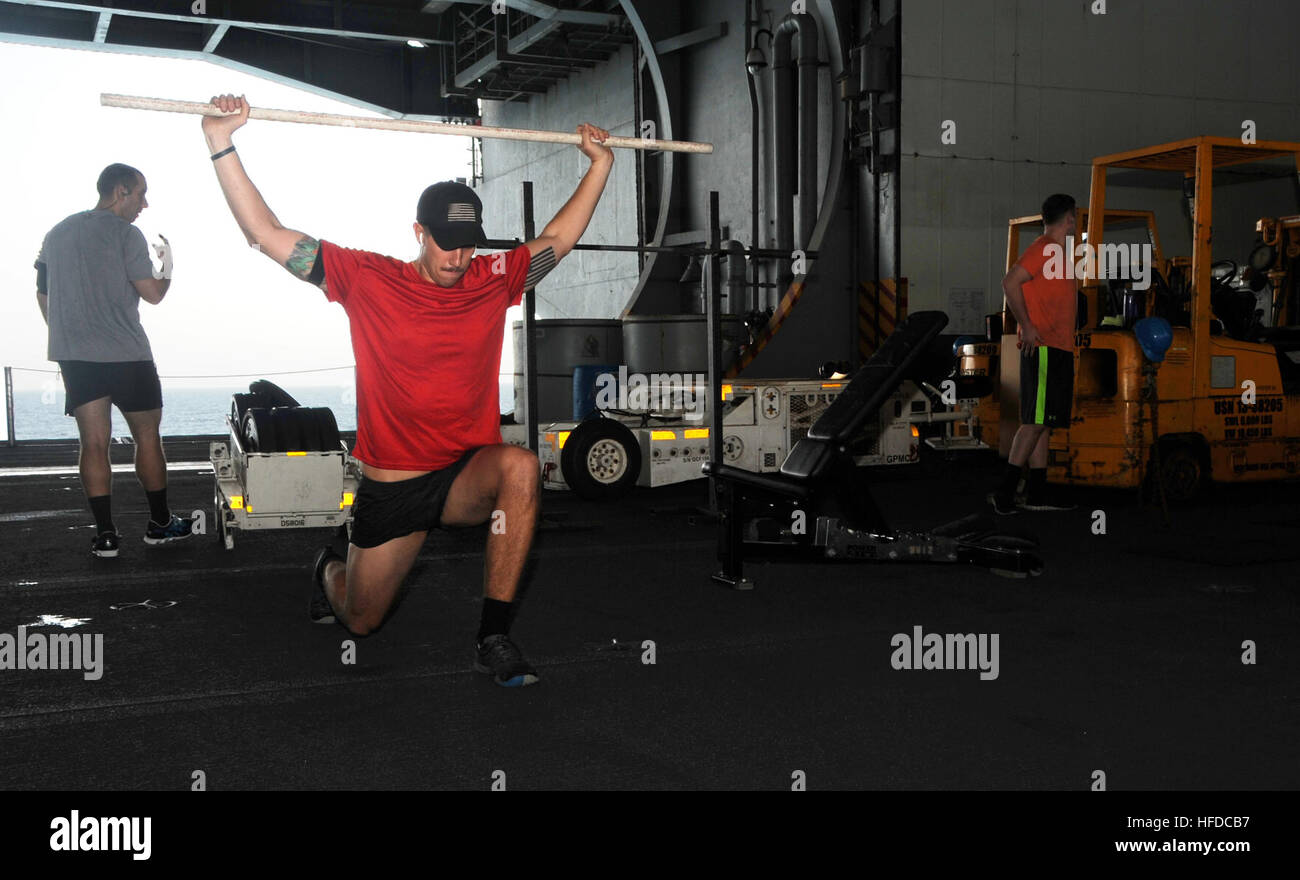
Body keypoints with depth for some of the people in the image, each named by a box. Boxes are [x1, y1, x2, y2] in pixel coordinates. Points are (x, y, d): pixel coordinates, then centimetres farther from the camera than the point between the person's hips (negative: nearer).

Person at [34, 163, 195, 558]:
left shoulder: (57, 234, 13)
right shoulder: (125, 233, -8)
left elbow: (43, 295, 17)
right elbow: (152, 293, -11)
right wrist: (167, 265, 9)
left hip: (74, 356, 5)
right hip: (126, 355, -5)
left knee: (94, 443, 4)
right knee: (147, 437, 8)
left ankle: (105, 534, 3)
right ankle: (160, 524, 16)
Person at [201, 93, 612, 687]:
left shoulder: (494, 280, 0)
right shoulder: (368, 280, -8)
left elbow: (559, 238, 14)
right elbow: (265, 233, -9)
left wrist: (600, 165, 13)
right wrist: (221, 143, -14)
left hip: (467, 475, 1)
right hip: (391, 487, -1)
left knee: (520, 467, -34)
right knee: (360, 619, 11)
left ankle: (494, 638, -24)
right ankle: (330, 570, 52)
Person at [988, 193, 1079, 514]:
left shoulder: (1060, 253, 21)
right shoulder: (1043, 248, -9)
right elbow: (1011, 282, -22)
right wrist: (1026, 326, -20)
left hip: (1059, 350, 10)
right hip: (1043, 348, -10)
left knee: (1044, 422, 9)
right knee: (1036, 420, -12)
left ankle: (1037, 492, 11)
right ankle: (1005, 490, -12)